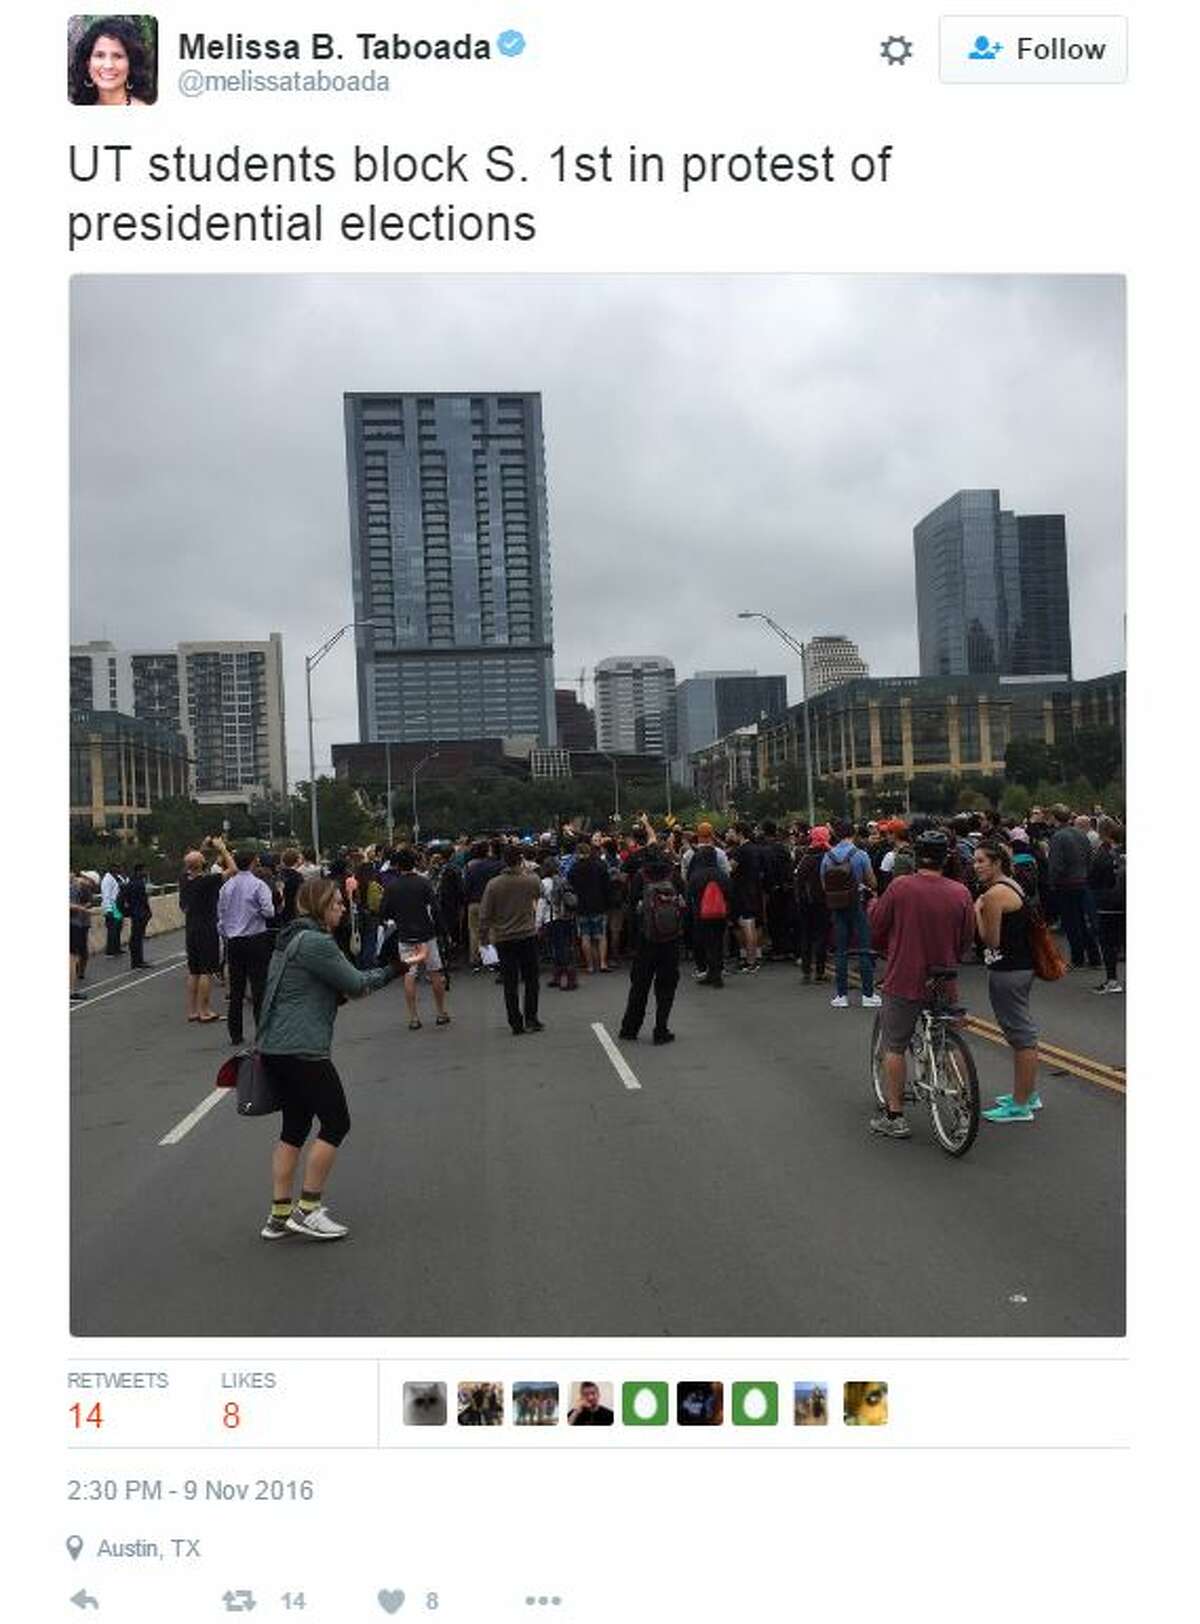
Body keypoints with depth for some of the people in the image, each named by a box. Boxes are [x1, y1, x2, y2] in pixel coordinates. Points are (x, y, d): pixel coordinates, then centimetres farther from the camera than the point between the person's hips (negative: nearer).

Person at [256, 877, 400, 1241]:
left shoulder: (291, 938, 16)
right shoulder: (316, 942, -15)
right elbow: (357, 984, -12)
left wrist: (346, 991, 8)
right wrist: (395, 968, -2)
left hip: (275, 1047, 10)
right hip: (302, 1051, -10)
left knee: (295, 1126, 16)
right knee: (336, 1122, 1)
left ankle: (279, 1215, 19)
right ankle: (307, 1210, 5)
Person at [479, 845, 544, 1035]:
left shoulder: (493, 885, -8)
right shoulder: (532, 881, -8)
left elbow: (485, 914, -5)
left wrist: (483, 937, 7)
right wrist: (525, 871, 21)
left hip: (503, 939, 1)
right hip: (528, 936, 0)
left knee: (510, 983, 6)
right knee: (531, 979, 11)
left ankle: (516, 1023, 8)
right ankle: (530, 1018, 9)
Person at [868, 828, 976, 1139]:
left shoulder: (900, 887, -12)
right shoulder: (960, 892, -5)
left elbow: (875, 929, -3)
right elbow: (968, 940, 4)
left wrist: (888, 950, 18)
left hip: (904, 979, -3)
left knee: (894, 1047, 7)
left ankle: (894, 1116, 11)